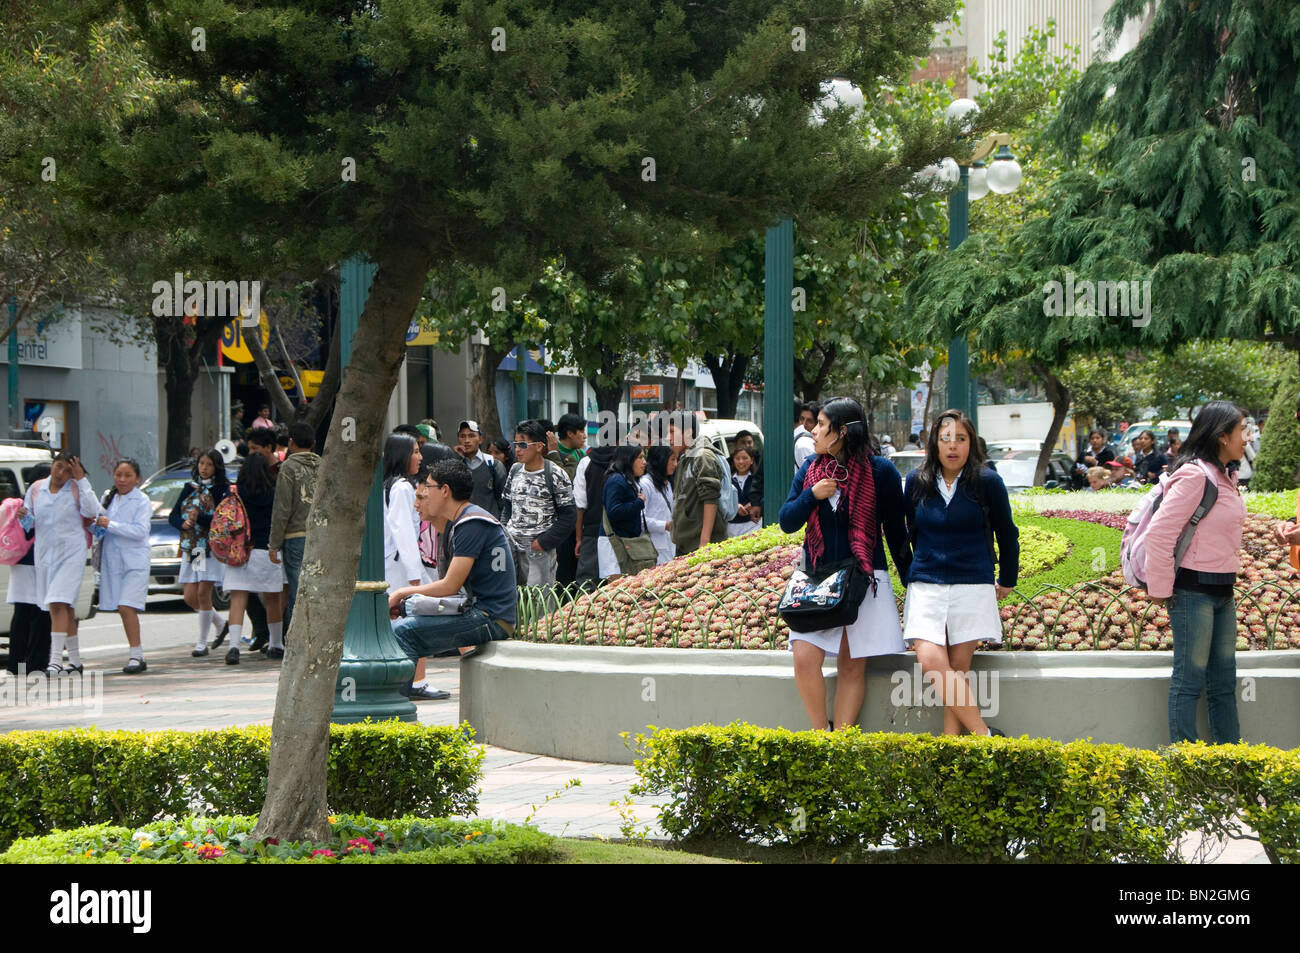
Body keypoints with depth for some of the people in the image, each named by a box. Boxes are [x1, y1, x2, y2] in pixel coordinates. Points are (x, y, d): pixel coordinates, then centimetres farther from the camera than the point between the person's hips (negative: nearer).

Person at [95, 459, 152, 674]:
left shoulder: (142, 501, -4)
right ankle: (137, 656, 13)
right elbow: (98, 525, 22)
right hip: (112, 559, 6)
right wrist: (97, 525, -2)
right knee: (122, 609, 6)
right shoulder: (108, 498, 14)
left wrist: (111, 525, -17)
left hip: (134, 561, -6)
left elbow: (140, 530, -16)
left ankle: (135, 655, -13)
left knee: (126, 607, -16)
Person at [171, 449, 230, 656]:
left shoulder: (223, 489, -2)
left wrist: (199, 518, -23)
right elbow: (173, 516, 11)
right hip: (190, 548, 5)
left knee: (203, 593, -9)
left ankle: (202, 643, 0)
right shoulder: (190, 488, 13)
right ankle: (220, 624, 26)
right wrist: (184, 523, -10)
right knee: (190, 597, 2)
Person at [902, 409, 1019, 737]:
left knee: (958, 670, -4)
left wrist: (1007, 581, 17)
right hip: (925, 585, 2)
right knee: (931, 663, -16)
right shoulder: (917, 482, 5)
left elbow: (1006, 535, 10)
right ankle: (984, 735, -12)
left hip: (973, 587, -1)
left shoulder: (987, 482, -2)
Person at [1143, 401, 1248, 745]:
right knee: (1190, 678, -3)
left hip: (1222, 592, 9)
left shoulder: (1226, 476, 12)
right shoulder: (1194, 475, -17)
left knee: (1224, 680, 12)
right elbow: (1159, 533, -20)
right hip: (1194, 591, -9)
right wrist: (1161, 589, -14)